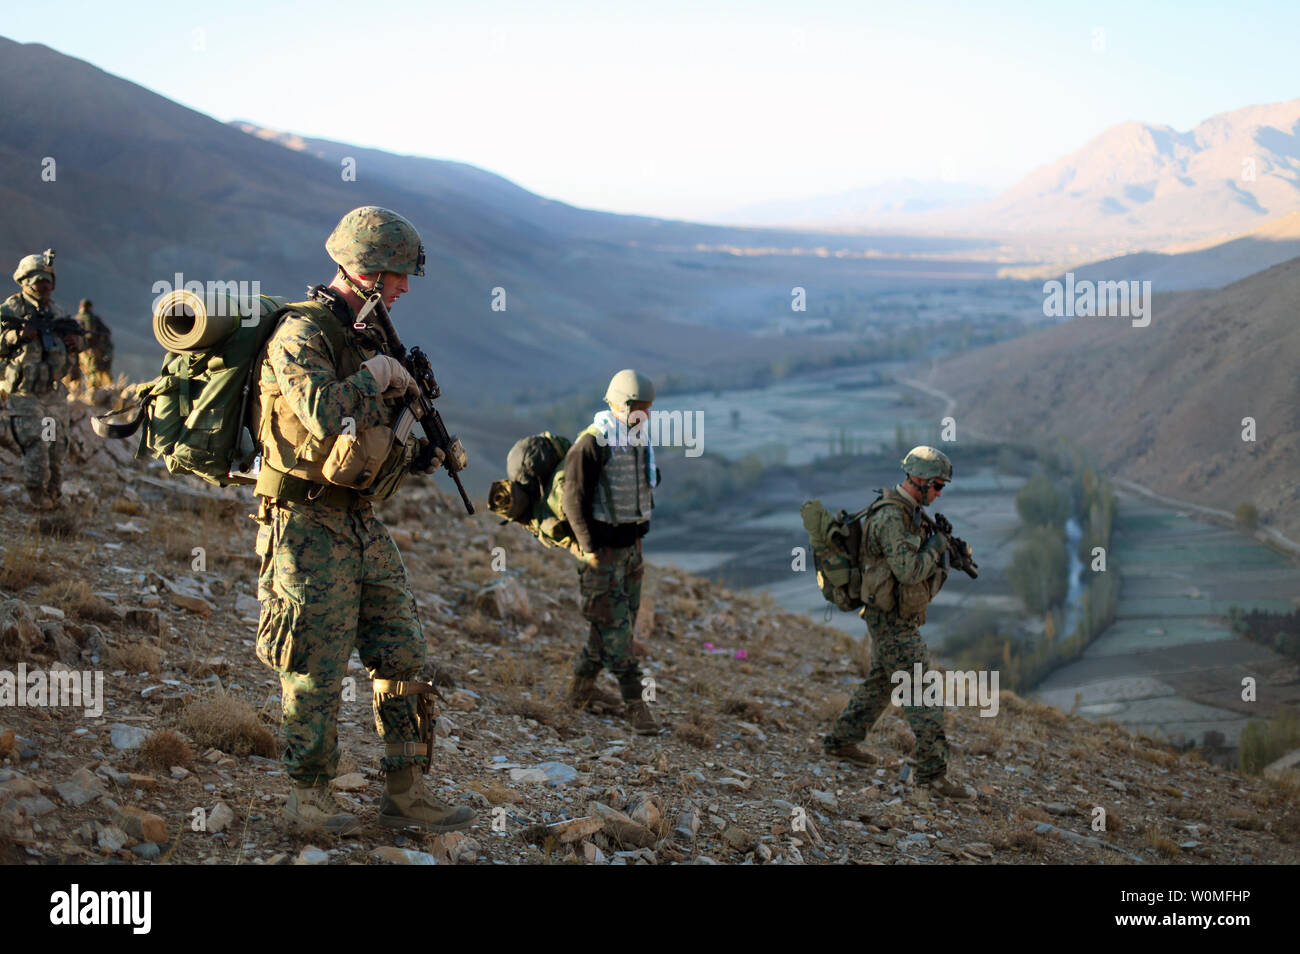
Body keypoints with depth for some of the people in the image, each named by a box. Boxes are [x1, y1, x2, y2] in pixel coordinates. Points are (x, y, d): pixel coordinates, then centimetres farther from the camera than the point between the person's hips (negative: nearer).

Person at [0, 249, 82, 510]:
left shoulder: (57, 312, 13)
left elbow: (68, 358, 21)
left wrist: (74, 345, -1)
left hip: (55, 393, 5)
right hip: (25, 393, -5)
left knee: (57, 447, 7)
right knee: (36, 446, -11)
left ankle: (54, 496, 18)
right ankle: (38, 496, 0)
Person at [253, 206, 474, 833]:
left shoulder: (369, 336, 14)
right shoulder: (301, 333, -14)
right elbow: (325, 417, -32)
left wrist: (421, 454, 5)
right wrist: (376, 373, -18)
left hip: (362, 522, 8)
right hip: (309, 525, -8)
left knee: (402, 658, 7)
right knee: (317, 669, -2)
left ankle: (406, 793, 14)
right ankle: (308, 798, 10)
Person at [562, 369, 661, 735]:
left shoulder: (639, 442, 7)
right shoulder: (591, 445, -18)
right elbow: (574, 499, -18)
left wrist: (639, 528, 18)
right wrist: (588, 547, -19)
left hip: (631, 543, 9)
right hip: (601, 547, -9)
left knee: (621, 619, 13)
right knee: (614, 623, -6)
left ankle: (582, 689, 25)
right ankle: (634, 701, -3)